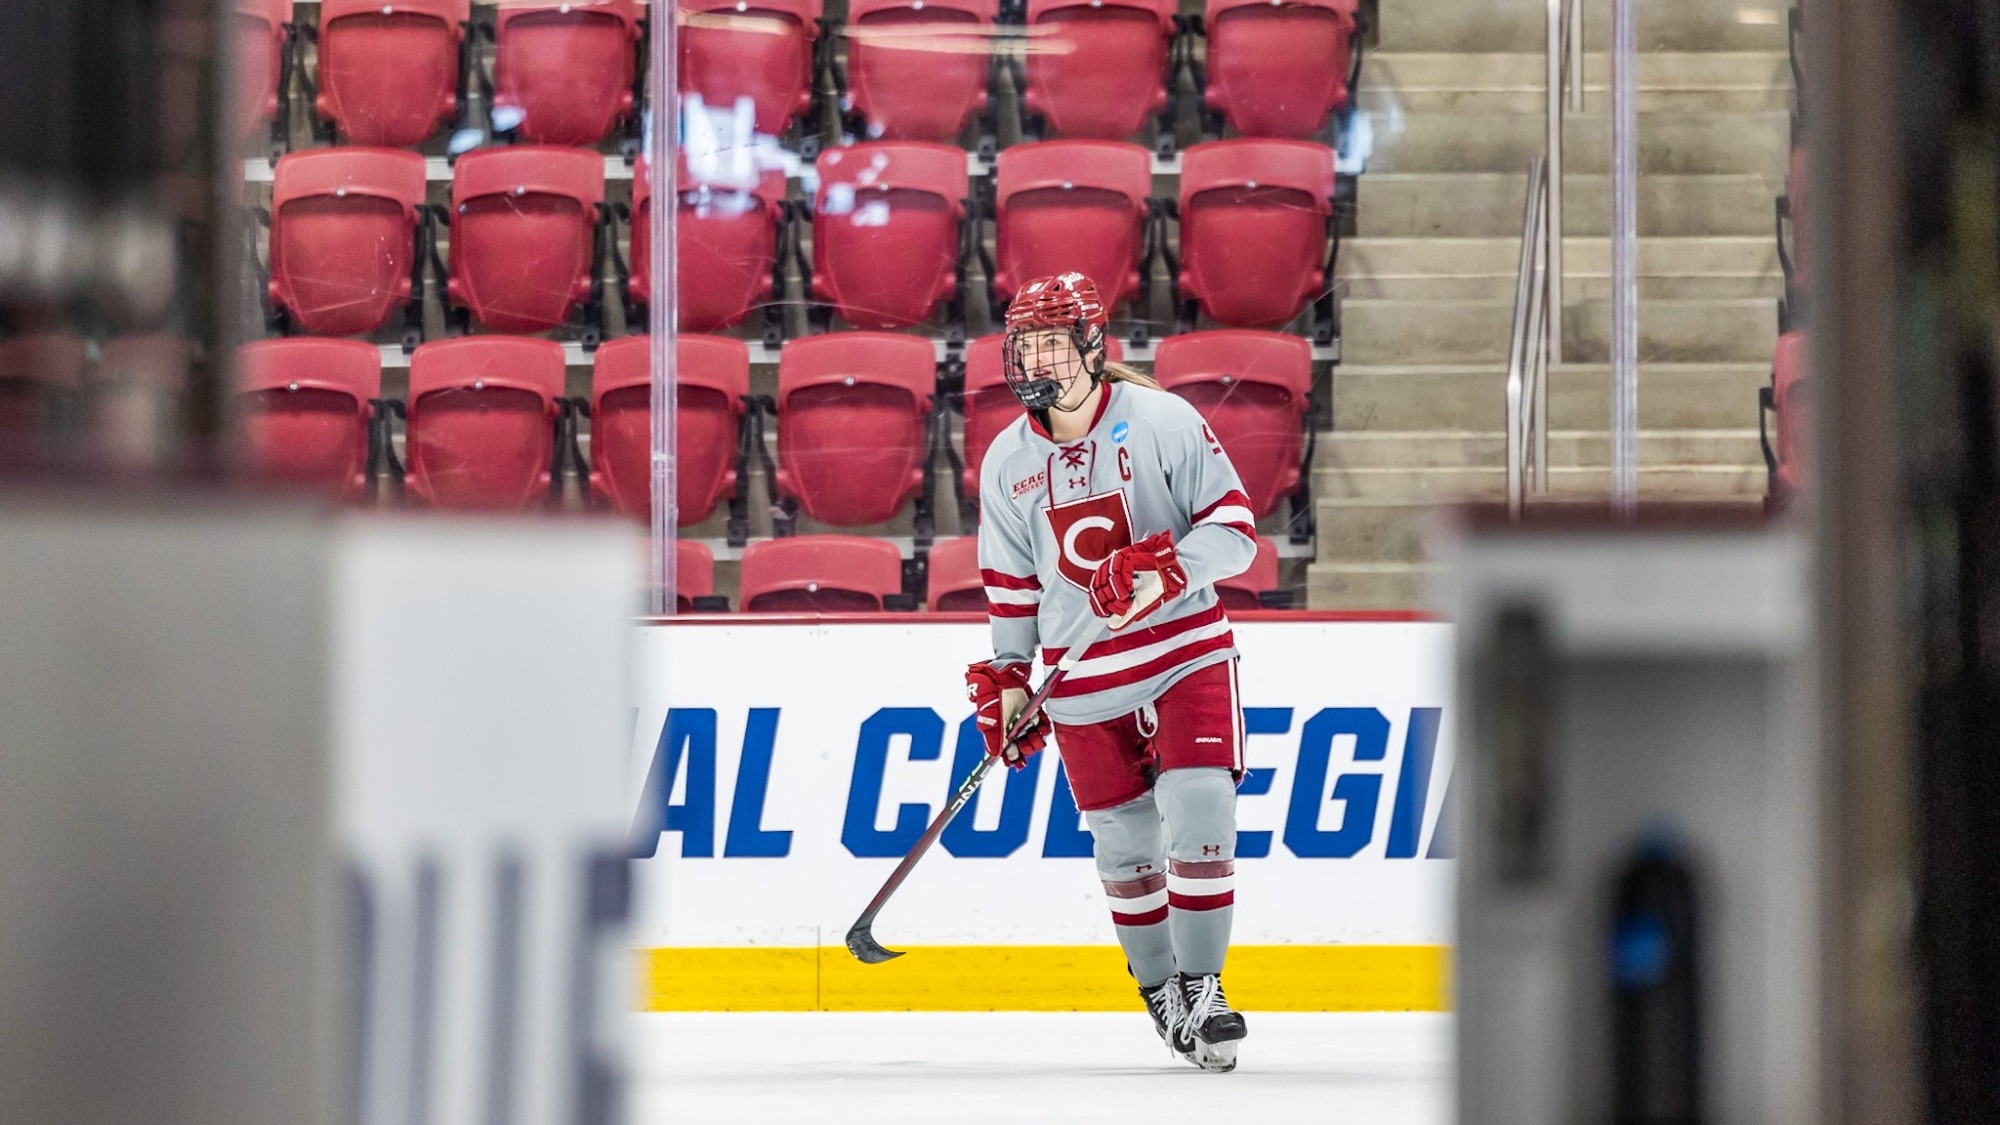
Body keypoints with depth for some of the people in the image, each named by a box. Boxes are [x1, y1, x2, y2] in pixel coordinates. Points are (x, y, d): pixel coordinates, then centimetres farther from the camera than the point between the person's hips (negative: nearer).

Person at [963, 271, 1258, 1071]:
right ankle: (1159, 991, 20)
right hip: (1084, 680, 3)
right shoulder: (1008, 461, 4)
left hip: (1185, 651, -3)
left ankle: (1201, 989, -7)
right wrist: (1008, 681, 9)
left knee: (1197, 815, -15)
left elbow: (1235, 529, -10)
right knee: (1124, 843, 5)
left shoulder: (1161, 421, -9)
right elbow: (1010, 584, 13)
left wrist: (1168, 566, -26)